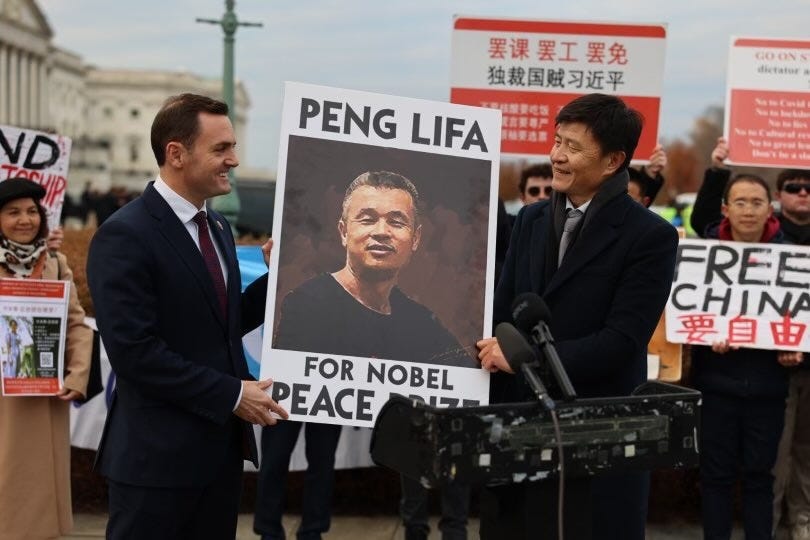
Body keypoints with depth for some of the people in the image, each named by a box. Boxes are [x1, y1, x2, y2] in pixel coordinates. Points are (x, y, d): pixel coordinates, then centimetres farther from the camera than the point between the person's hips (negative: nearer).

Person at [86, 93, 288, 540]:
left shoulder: (217, 227, 11)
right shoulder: (125, 236, -16)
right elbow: (135, 352, -21)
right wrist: (231, 394, -18)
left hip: (221, 445, 8)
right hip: (158, 454, -8)